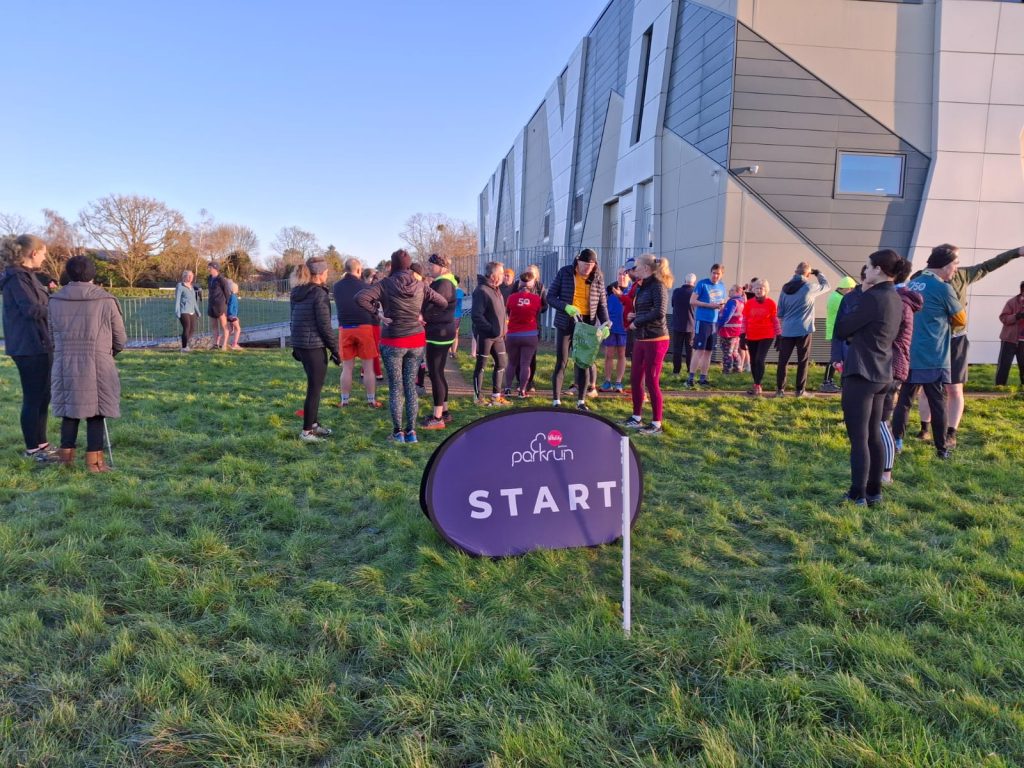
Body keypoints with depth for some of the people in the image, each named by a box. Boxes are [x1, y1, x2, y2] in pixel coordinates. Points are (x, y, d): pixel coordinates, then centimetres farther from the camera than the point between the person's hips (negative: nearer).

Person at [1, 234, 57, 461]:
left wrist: (50, 298, -2)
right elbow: (32, 309, -22)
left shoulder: (25, 275, 15)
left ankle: (40, 442, 26)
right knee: (33, 397, -1)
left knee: (42, 396, 16)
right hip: (29, 347, -10)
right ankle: (32, 448, 9)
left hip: (39, 345, 10)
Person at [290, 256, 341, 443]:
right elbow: (325, 326, -16)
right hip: (314, 346, -8)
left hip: (300, 344, 8)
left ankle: (313, 423, 28)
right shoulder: (319, 294, -14)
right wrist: (335, 349, -8)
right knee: (315, 388, 0)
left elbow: (294, 320, 15)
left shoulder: (297, 292, 10)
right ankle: (307, 431, 5)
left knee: (314, 385, 19)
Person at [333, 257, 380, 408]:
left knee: (347, 368, 9)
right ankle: (371, 400, 8)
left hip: (345, 328, 2)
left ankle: (344, 401, 12)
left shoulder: (337, 287, 3)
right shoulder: (364, 285, -4)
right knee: (368, 367, 5)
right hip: (364, 327, -2)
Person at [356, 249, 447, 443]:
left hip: (393, 343, -3)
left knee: (395, 388, 6)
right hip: (416, 342, 3)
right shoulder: (420, 285, 1)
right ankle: (411, 431, 13)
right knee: (411, 386, 10)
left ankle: (398, 432, 10)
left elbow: (360, 298, -19)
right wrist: (422, 314, 8)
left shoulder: (385, 284, -9)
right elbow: (443, 303, 6)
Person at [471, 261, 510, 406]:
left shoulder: (496, 289, 12)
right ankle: (478, 397, 13)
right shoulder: (482, 291, -17)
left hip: (498, 335, 9)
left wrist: (502, 329, 12)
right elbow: (477, 316, -22)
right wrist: (491, 329, -23)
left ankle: (496, 395, 24)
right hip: (485, 335, -9)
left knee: (502, 362, 13)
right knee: (481, 365, 2)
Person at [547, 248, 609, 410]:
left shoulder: (598, 278, 1)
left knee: (584, 363, 8)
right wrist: (566, 307, -22)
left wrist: (605, 323, -12)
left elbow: (602, 304, 5)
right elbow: (550, 297, -4)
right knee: (561, 363, 1)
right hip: (565, 323, -2)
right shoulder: (564, 273, -5)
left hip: (586, 324, 2)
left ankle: (581, 401, 18)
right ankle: (556, 401, 9)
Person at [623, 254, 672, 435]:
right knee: (635, 378, 12)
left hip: (655, 340, -9)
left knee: (651, 381, -4)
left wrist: (637, 322, -14)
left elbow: (659, 312, -22)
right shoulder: (644, 286, 14)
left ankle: (657, 424, 5)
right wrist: (634, 316, 1)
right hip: (641, 339, 9)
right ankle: (636, 418, 24)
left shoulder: (657, 285, -12)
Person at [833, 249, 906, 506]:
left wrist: (861, 296, -1)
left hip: (861, 374, -9)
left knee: (858, 437, -4)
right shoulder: (895, 299, 11)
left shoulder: (872, 297, -17)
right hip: (882, 373, 9)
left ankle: (858, 496, 1)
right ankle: (873, 492, 23)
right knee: (873, 436, 15)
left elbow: (841, 329, -9)